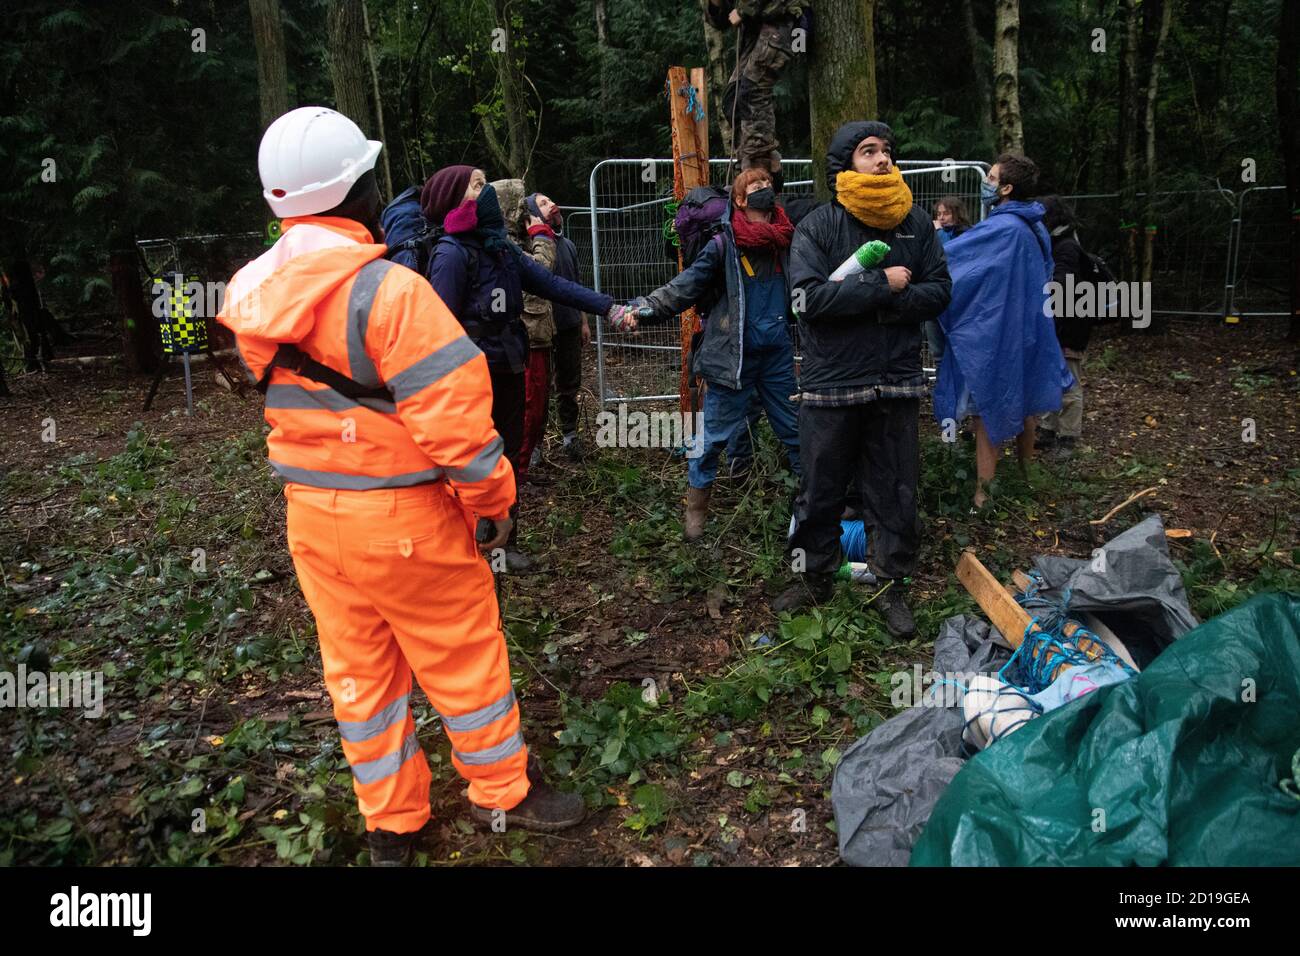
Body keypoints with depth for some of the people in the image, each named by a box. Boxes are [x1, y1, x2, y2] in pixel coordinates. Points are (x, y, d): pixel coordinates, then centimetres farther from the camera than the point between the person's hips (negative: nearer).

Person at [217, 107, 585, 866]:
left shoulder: (255, 296, 1)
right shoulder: (385, 288, -21)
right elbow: (452, 413, -21)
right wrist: (492, 497, -9)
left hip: (310, 513, 7)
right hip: (401, 515, -6)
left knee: (359, 669, 17)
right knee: (462, 656, 12)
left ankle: (391, 823, 32)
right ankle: (504, 792, 30)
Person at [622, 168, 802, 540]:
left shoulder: (786, 239, 6)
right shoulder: (724, 244, -9)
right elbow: (686, 285, -16)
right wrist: (645, 307, -28)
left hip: (777, 355, 4)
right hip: (734, 355, -4)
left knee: (795, 427, 13)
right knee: (716, 432, 2)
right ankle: (696, 504, 17)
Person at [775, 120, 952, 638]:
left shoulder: (915, 222, 5)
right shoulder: (817, 226, -4)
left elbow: (939, 291, 0)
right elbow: (809, 297, -17)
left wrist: (859, 299, -13)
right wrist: (882, 285, -16)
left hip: (897, 380, 2)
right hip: (831, 382, -2)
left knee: (894, 492, 9)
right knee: (821, 489, 10)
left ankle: (889, 585, 24)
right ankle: (814, 577, 28)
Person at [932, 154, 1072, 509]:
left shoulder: (1001, 229, -21)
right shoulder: (1033, 227, 6)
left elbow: (945, 258, -20)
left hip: (991, 335, -8)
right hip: (1024, 330, 8)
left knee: (987, 410, -1)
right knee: (1020, 402, 18)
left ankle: (984, 491, 4)